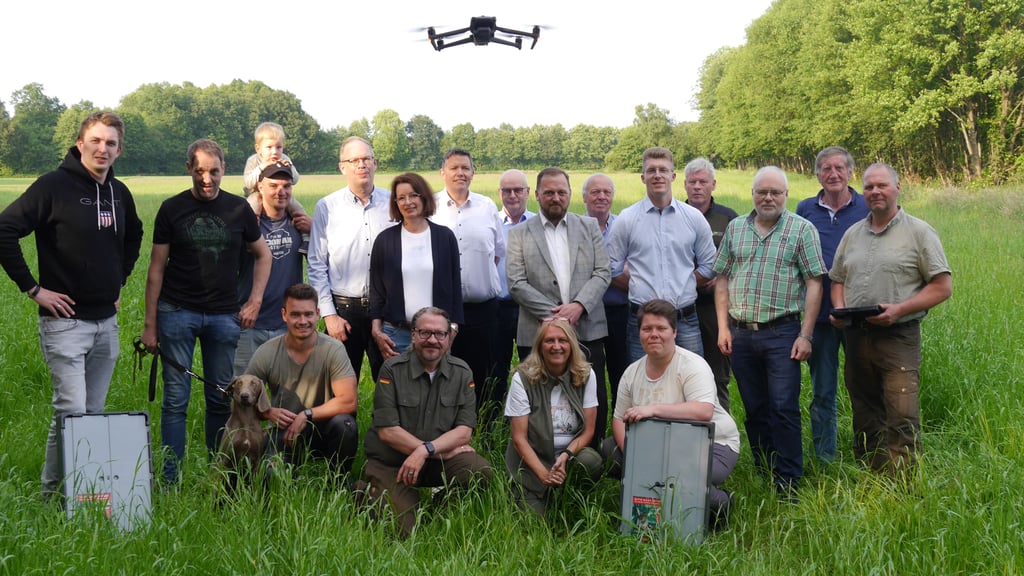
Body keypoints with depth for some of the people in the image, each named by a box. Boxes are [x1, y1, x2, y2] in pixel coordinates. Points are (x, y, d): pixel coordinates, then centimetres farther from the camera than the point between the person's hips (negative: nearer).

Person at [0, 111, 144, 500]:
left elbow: (133, 237, 29)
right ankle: (53, 495, 6)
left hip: (107, 322, 6)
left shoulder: (119, 192, 9)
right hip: (66, 320, -6)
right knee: (71, 412, -10)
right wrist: (32, 288, -14)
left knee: (95, 412, 12)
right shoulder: (54, 186, -11)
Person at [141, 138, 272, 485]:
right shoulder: (172, 209, 2)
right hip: (176, 313, -1)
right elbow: (156, 268, 2)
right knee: (176, 399, -1)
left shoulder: (238, 209, 6)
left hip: (224, 316, 2)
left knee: (221, 400, 5)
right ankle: (170, 479, 6)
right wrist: (150, 324, -1)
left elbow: (263, 255, 16)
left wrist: (255, 301, 4)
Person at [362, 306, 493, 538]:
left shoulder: (461, 373, 2)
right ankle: (372, 493, 13)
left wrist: (426, 450, -23)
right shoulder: (392, 370, -8)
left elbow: (464, 431, -5)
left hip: (438, 461, 3)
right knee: (403, 530, -19)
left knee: (480, 471, -25)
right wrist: (443, 452, -16)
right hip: (390, 462, -3)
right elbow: (387, 431, -14)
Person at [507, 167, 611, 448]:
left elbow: (602, 273, 4)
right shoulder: (519, 234, 7)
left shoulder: (590, 227, 13)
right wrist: (553, 313, -12)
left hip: (587, 330, 1)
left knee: (596, 401, -1)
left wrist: (578, 305, -12)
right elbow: (516, 283, -2)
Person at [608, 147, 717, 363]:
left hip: (686, 319, 1)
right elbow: (612, 268, 6)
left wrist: (682, 288, 8)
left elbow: (708, 265, 12)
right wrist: (639, 289, 5)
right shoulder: (627, 219, 2)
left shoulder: (694, 217, 6)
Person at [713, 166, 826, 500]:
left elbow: (814, 284, -3)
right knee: (754, 408, 11)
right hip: (741, 332, 4)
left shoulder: (802, 230, 0)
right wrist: (723, 327, 5)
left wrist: (806, 335, -9)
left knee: (784, 408, -4)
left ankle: (788, 482, 4)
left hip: (782, 333, -4)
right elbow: (722, 278, 12)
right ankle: (762, 472, 23)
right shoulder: (735, 228, 11)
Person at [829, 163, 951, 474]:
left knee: (902, 420, -13)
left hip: (898, 337, -5)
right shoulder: (853, 233, 15)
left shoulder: (918, 232, -1)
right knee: (865, 421, 11)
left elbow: (943, 287, -4)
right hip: (856, 337, 5)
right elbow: (837, 280, 21)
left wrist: (898, 309, -16)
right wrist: (840, 308, -1)